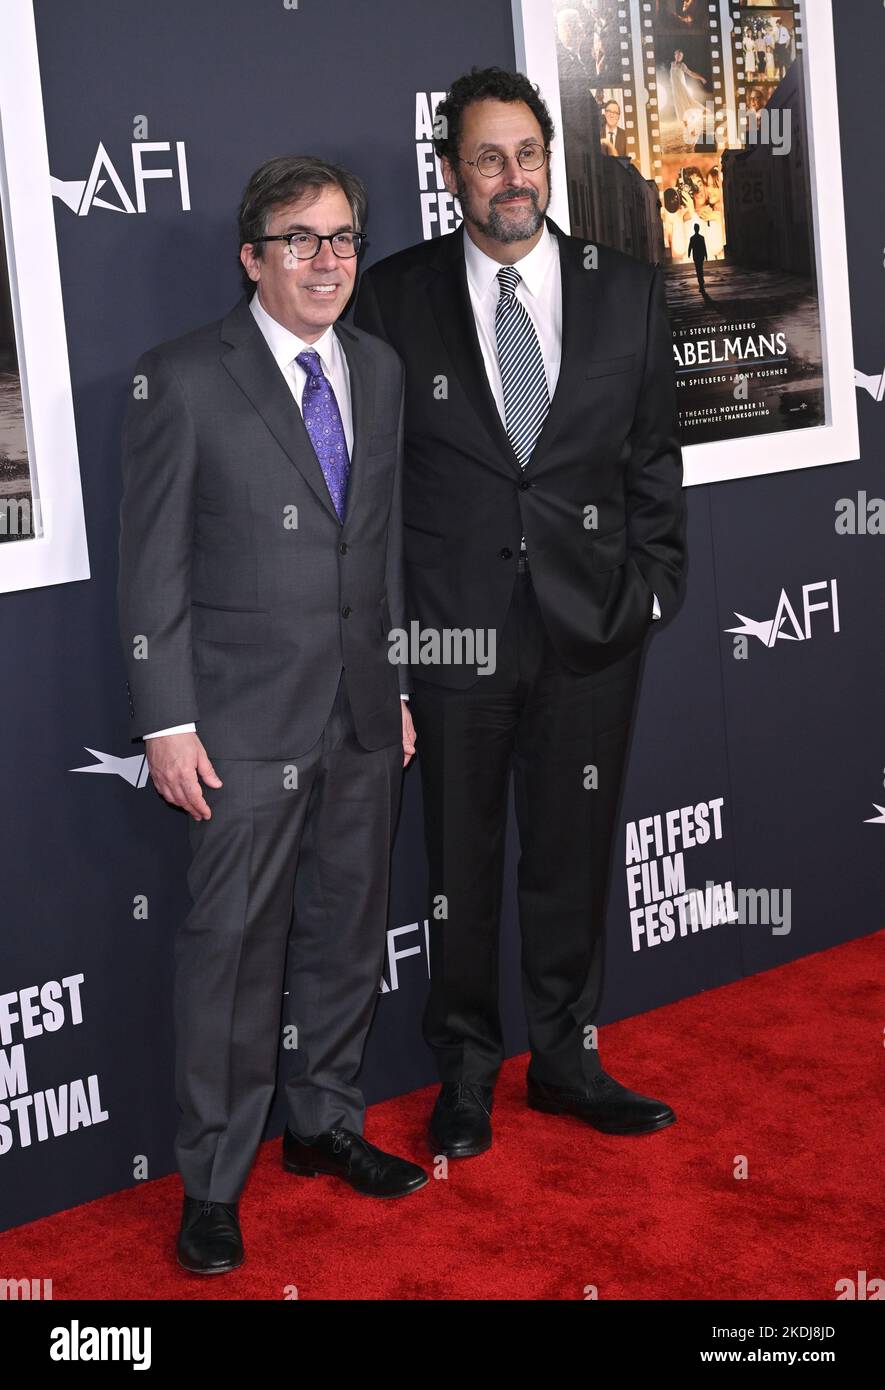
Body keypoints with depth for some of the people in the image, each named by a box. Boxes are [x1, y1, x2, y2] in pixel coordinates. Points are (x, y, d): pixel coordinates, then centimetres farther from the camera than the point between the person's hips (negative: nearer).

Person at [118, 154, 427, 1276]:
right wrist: (167, 723, -12)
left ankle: (325, 1123, 34)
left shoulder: (380, 372, 10)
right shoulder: (182, 380, -7)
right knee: (233, 946, 0)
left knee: (348, 931, 15)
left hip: (363, 720, 6)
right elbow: (152, 565, -8)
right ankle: (213, 1179, 14)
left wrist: (399, 684, 13)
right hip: (246, 723, -5)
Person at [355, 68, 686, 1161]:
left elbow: (655, 457, 8)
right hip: (452, 623, -2)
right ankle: (465, 1072, 26)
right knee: (461, 859, 9)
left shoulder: (629, 291, 4)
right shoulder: (393, 298, -2)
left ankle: (565, 1057, 30)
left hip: (590, 622, 2)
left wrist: (650, 588, 2)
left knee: (574, 854, 12)